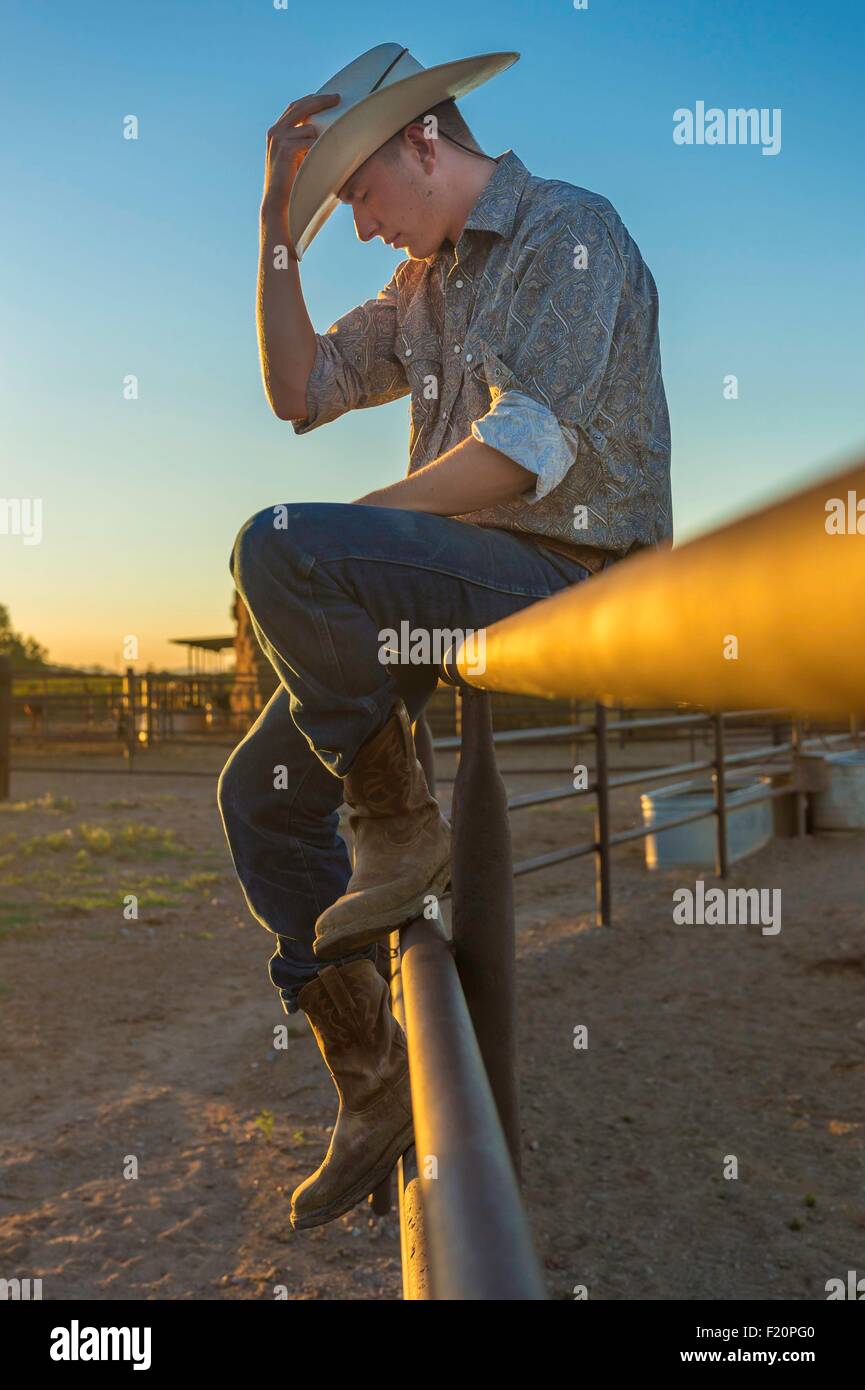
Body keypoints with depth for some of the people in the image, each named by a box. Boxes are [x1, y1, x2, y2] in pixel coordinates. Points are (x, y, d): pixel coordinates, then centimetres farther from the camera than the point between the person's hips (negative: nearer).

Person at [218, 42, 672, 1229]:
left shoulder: (570, 230, -4)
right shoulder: (426, 281, 22)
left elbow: (530, 445, -18)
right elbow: (300, 393, 19)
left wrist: (354, 525, -13)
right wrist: (280, 230, 14)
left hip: (564, 576, -8)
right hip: (453, 590, 8)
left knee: (278, 550, -27)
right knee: (260, 790, 1)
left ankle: (404, 826, -13)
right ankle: (374, 1089, 7)